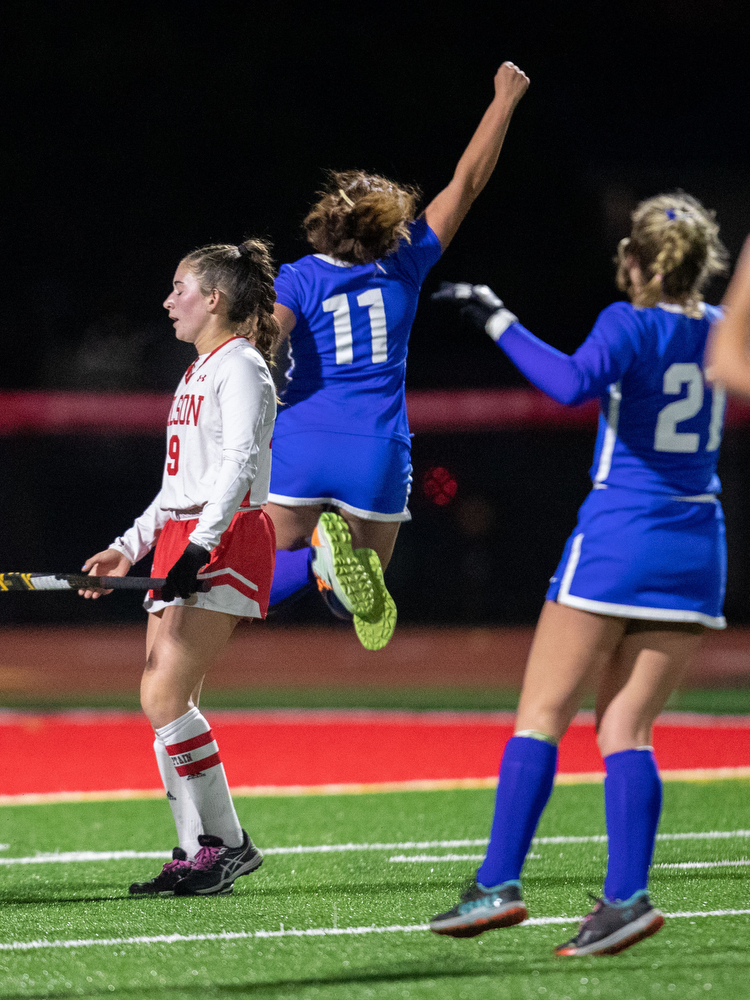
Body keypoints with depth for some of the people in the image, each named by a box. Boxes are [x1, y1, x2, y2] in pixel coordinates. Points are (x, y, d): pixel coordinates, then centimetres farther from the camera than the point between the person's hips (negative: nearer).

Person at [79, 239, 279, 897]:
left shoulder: (241, 367, -7)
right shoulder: (200, 372, 21)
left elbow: (239, 462, -20)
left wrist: (199, 546, -30)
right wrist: (129, 548, 19)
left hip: (226, 543, -9)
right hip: (181, 538, 9)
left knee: (165, 697, -16)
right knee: (162, 700, 4)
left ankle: (225, 843, -9)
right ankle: (197, 851, 7)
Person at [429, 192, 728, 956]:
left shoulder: (630, 324, -9)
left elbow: (574, 383, -28)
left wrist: (497, 319, -20)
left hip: (617, 538, -5)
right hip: (697, 546, 5)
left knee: (542, 715, 0)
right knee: (626, 728, 5)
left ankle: (498, 883, -6)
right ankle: (626, 895, -9)